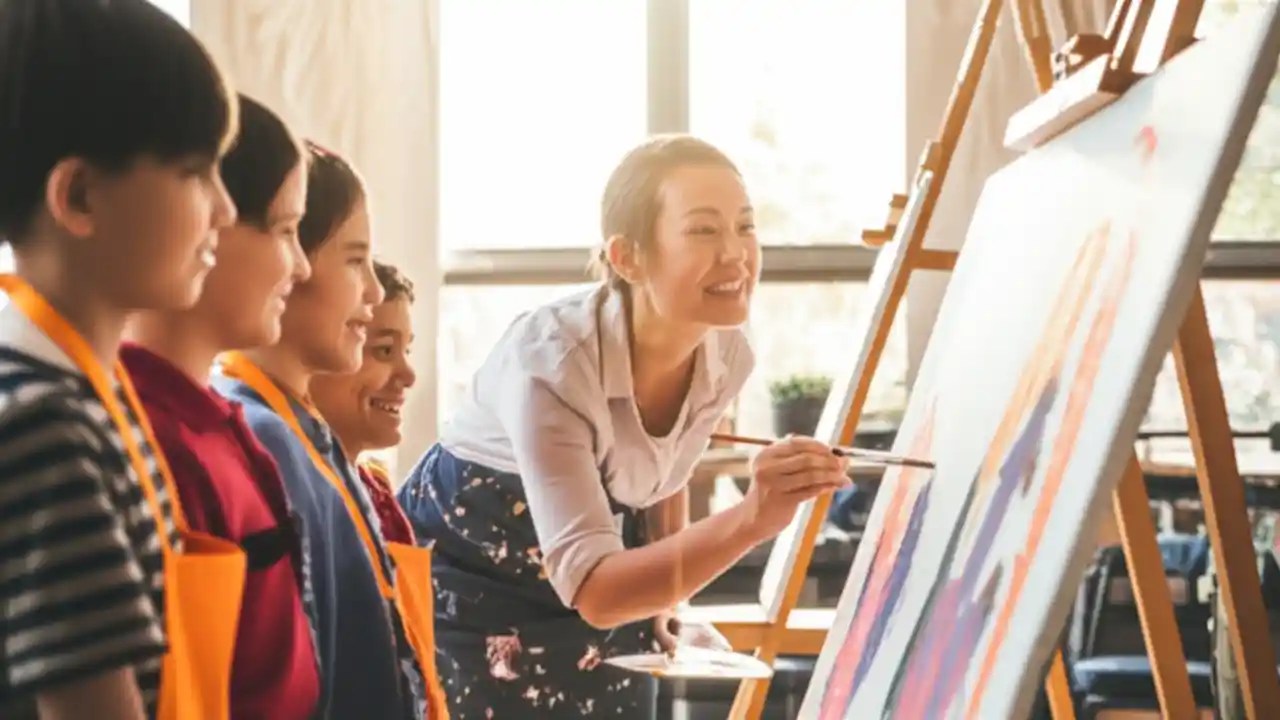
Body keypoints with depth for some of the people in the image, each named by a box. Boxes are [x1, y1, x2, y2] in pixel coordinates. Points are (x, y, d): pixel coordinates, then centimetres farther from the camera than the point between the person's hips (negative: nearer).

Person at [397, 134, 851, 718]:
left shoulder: (728, 356, -13)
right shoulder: (551, 361, -33)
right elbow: (591, 587, -39)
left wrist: (662, 607, 6)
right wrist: (752, 519, -50)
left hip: (603, 598, 6)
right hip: (463, 590, -6)